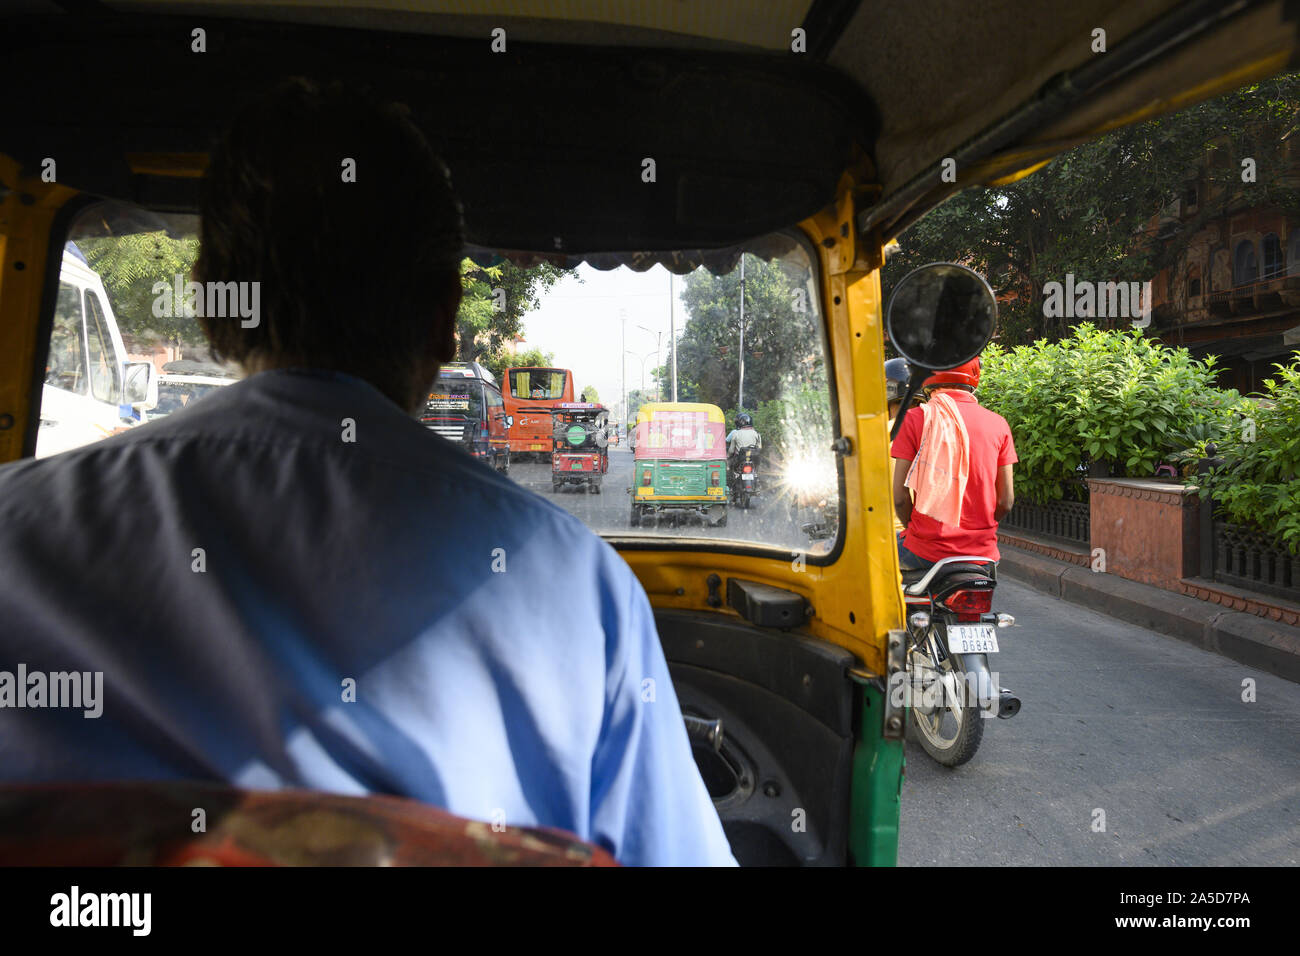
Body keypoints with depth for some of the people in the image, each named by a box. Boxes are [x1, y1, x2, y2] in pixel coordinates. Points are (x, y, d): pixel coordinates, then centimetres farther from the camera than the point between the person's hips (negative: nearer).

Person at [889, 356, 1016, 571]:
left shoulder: (915, 418, -7)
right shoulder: (998, 424, 3)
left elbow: (900, 496, -8)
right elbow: (1006, 501, 3)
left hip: (926, 552, -3)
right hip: (982, 551, 4)